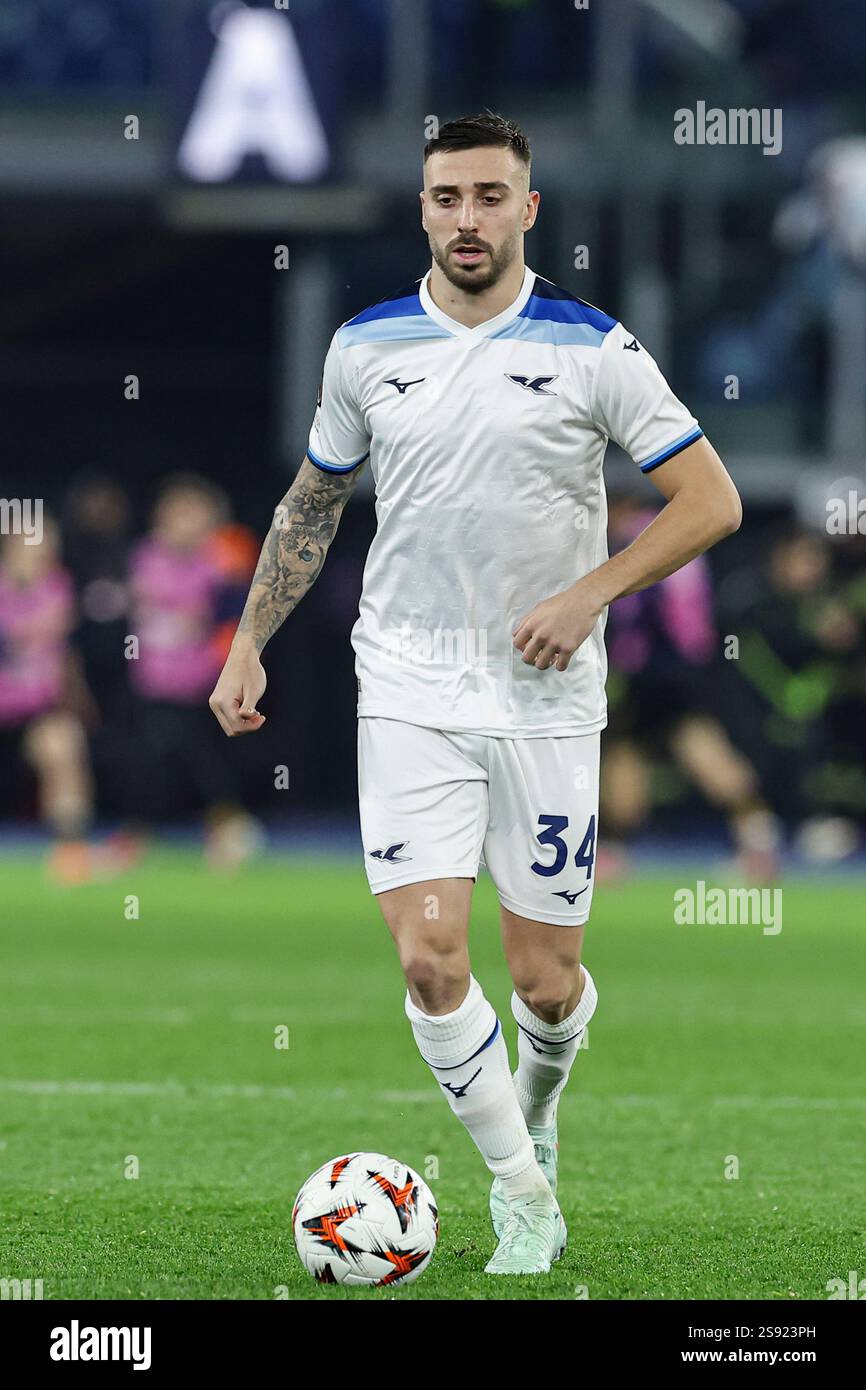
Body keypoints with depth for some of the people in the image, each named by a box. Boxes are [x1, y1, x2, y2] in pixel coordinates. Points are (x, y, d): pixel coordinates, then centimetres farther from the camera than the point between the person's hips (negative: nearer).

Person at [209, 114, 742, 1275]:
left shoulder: (595, 350, -5)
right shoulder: (365, 347, 3)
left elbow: (711, 500, -4)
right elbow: (314, 502, 18)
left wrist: (592, 592, -15)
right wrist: (248, 644, 12)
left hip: (547, 697, -1)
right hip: (410, 689, 1)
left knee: (546, 979, 3)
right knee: (429, 954, -14)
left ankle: (532, 1127, 37)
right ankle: (525, 1190, 3)